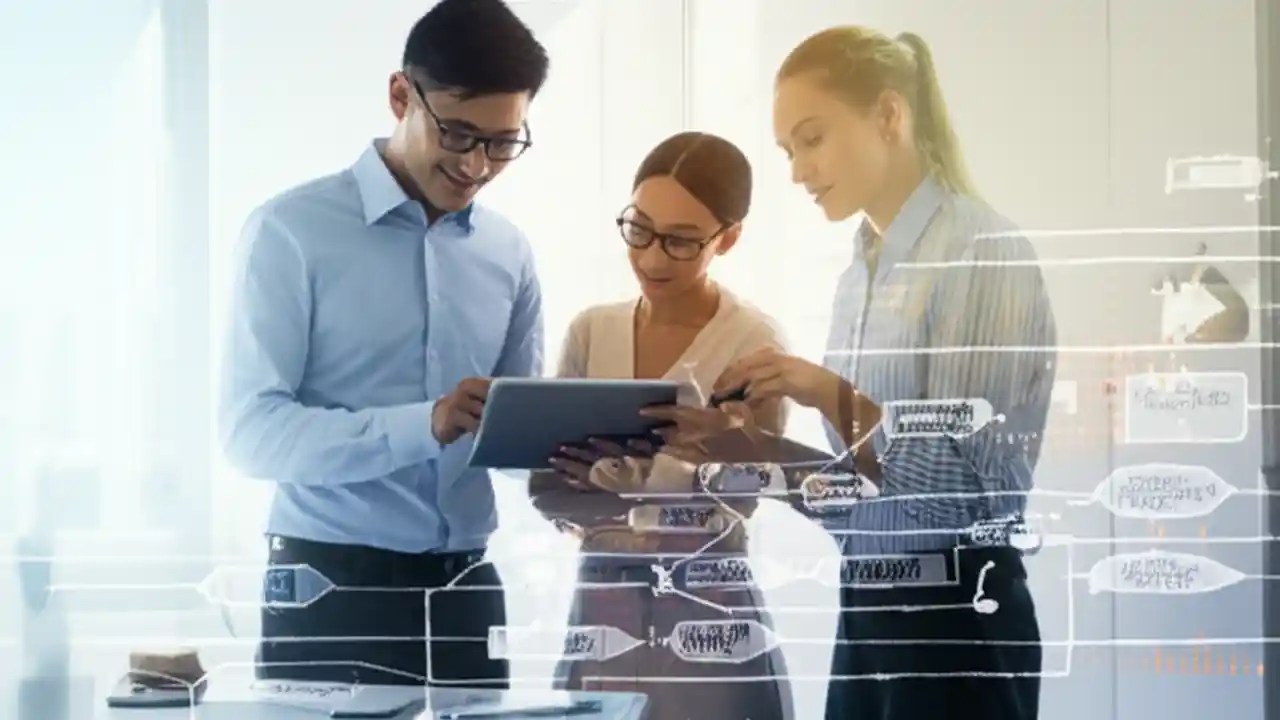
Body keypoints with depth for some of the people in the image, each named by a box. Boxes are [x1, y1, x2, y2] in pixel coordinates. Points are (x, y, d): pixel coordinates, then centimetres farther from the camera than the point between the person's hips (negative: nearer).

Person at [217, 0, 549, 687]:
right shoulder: (292, 230, -8)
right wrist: (422, 425, -27)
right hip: (328, 589, -5)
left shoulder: (509, 252, 8)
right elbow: (250, 429, -15)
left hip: (464, 590, 5)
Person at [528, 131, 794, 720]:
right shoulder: (591, 331, 5)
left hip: (704, 609, -4)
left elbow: (731, 502, -17)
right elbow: (547, 488, 3)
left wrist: (614, 480, -34)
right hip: (600, 603, 4)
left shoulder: (753, 343, -9)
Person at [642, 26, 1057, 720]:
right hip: (867, 610, 7)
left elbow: (966, 477, -17)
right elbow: (853, 474, 11)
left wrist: (831, 394, -23)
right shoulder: (861, 271, 11)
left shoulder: (981, 251, -12)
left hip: (955, 619, -7)